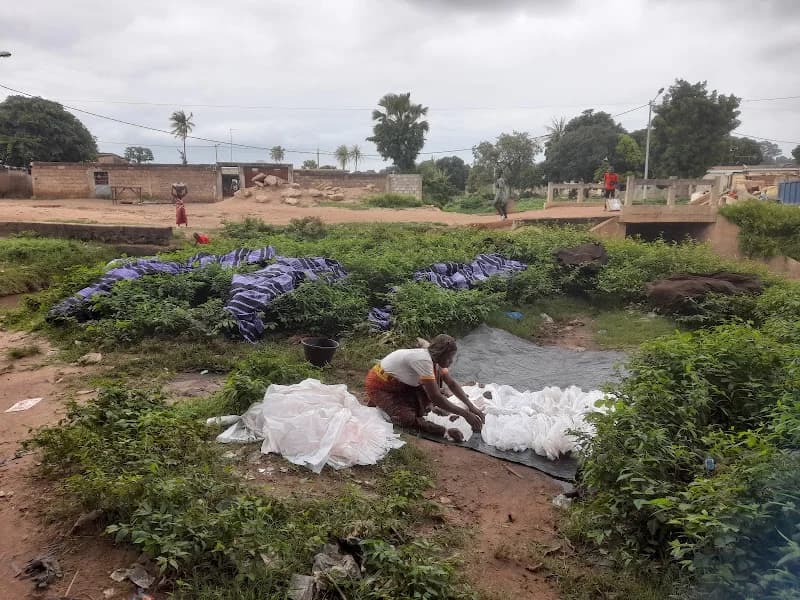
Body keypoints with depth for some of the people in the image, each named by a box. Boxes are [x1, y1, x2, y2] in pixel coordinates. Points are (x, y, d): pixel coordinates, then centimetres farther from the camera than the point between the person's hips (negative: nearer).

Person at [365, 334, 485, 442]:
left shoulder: (435, 358, -8)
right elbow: (436, 397, -34)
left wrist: (471, 407, -9)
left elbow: (452, 384, 1)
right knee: (407, 418, -26)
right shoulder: (423, 360, -34)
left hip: (400, 383, 9)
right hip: (379, 385, -9)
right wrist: (465, 414, -29)